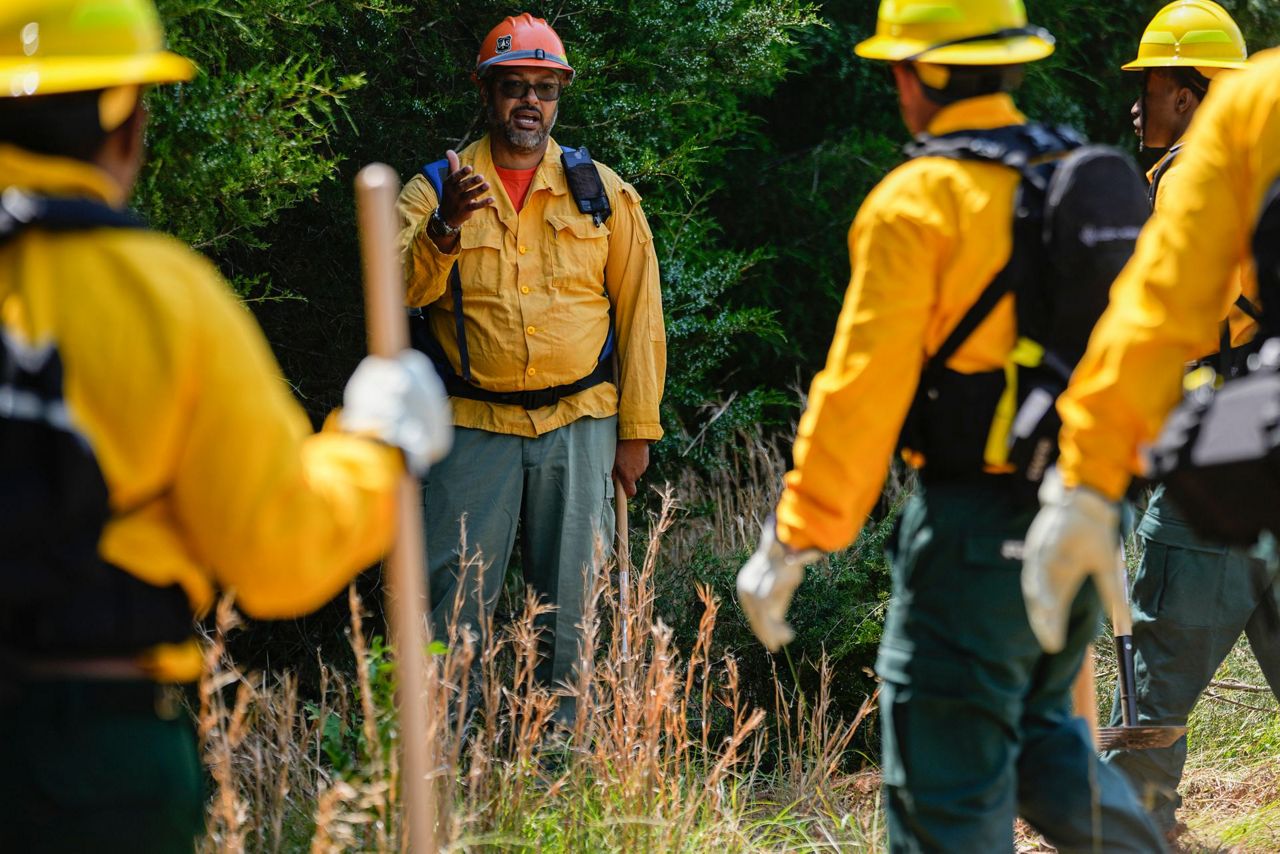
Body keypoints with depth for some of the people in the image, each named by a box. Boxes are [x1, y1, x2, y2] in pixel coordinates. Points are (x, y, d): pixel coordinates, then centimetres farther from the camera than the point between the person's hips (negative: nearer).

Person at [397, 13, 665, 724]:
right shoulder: (435, 191, 6)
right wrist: (448, 225, -29)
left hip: (579, 427, 1)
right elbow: (401, 287, -11)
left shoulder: (603, 192, 9)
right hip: (474, 426, -1)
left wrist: (636, 429, 4)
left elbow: (640, 313, 9)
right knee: (454, 599, -4)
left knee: (572, 605, 4)